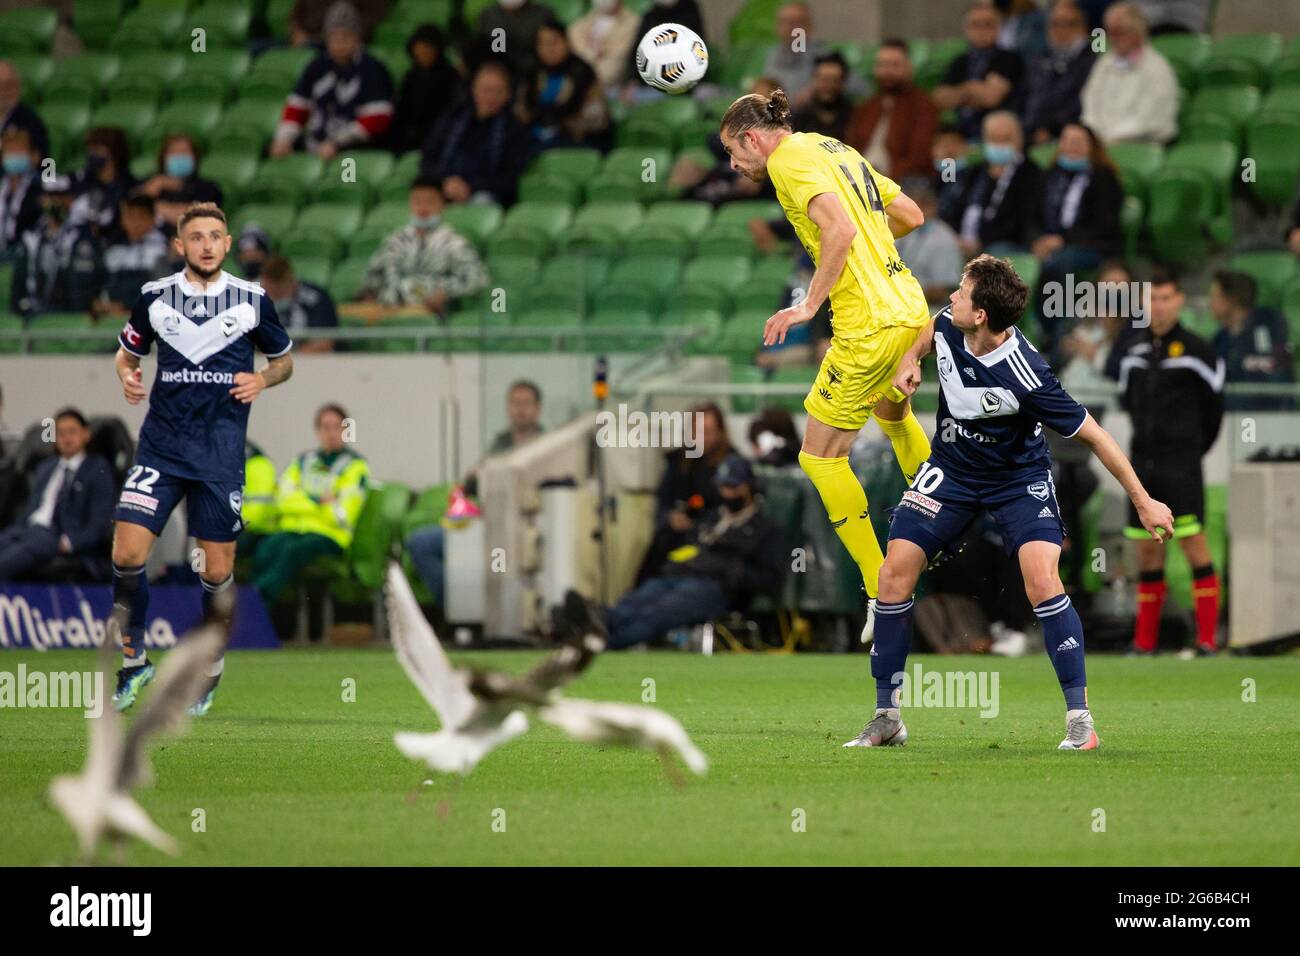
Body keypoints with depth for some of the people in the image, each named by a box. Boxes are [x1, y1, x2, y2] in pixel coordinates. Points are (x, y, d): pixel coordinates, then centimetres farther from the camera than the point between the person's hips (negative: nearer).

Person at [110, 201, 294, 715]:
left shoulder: (252, 300, 1)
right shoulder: (155, 296, 2)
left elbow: (284, 359, 14)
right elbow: (127, 351, 17)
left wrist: (263, 380, -7)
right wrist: (127, 375, -5)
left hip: (220, 454, 0)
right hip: (161, 445, 0)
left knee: (218, 571, 2)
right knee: (127, 555, -12)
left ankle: (210, 669, 22)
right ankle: (133, 659, 7)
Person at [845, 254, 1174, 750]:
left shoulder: (1027, 378, -33)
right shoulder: (948, 324, -17)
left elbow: (1093, 435, -24)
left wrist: (1143, 501, -20)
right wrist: (910, 361, -7)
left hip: (1019, 477, -5)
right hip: (951, 471, 5)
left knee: (1041, 580, -26)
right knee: (894, 575, -6)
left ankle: (1081, 720, -17)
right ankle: (886, 718, 5)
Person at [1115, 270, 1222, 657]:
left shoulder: (1195, 350, -5)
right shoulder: (1134, 349, 11)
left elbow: (1214, 403, 1)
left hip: (1181, 465, -5)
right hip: (1142, 463, 5)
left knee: (1193, 544, -11)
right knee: (1147, 552, 7)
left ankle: (1207, 636, -12)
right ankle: (1144, 639, 11)